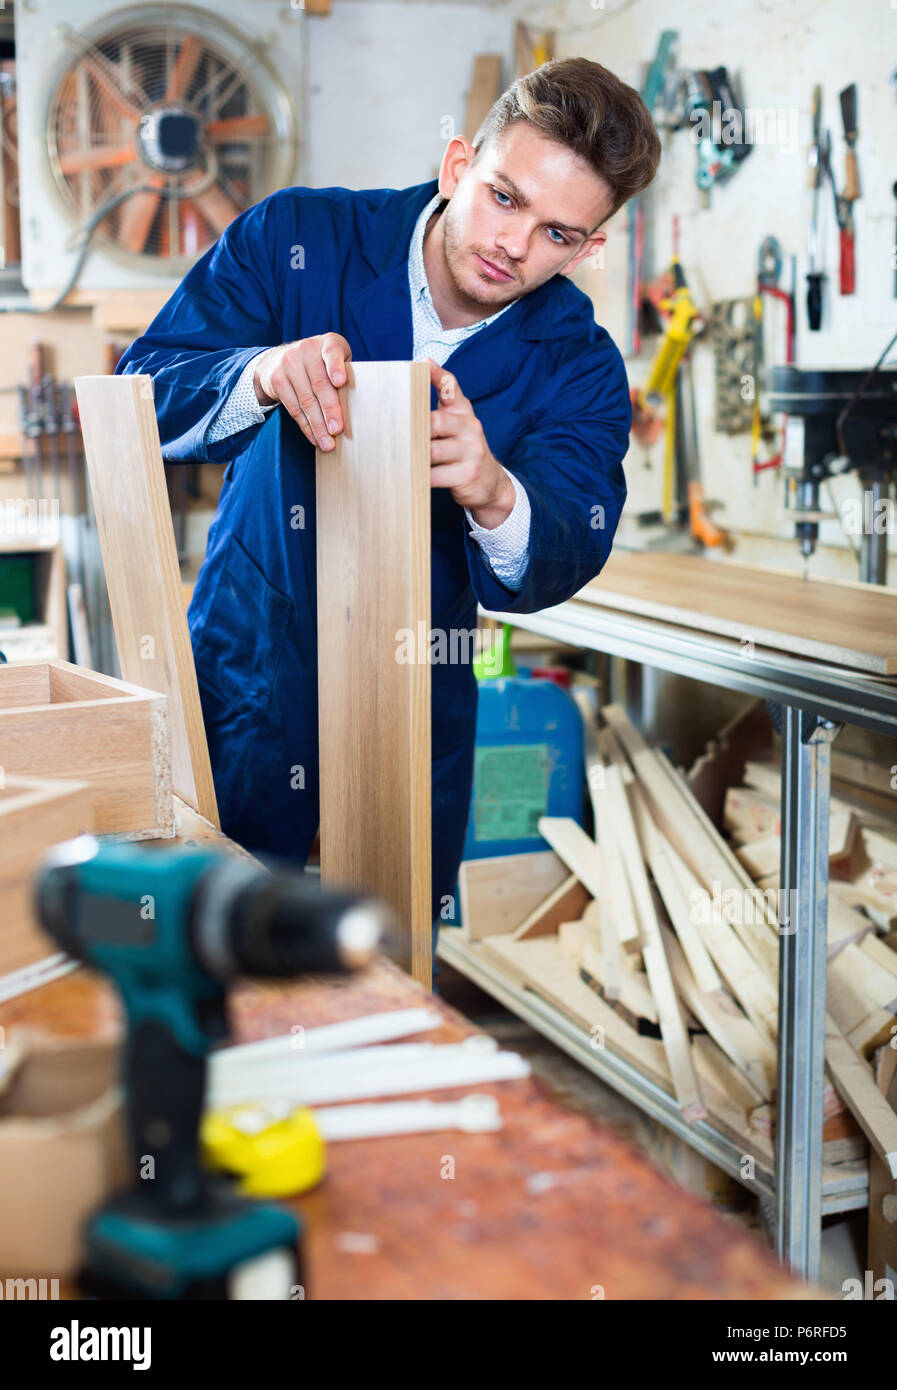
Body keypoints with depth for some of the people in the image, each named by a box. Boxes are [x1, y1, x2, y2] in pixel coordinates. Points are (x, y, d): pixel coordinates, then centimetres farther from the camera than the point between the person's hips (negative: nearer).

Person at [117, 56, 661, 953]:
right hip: (243, 685, 0)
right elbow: (141, 398, -18)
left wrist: (494, 497, -44)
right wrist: (260, 376, -39)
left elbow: (563, 563, -21)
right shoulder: (298, 237, -11)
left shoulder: (578, 368, -9)